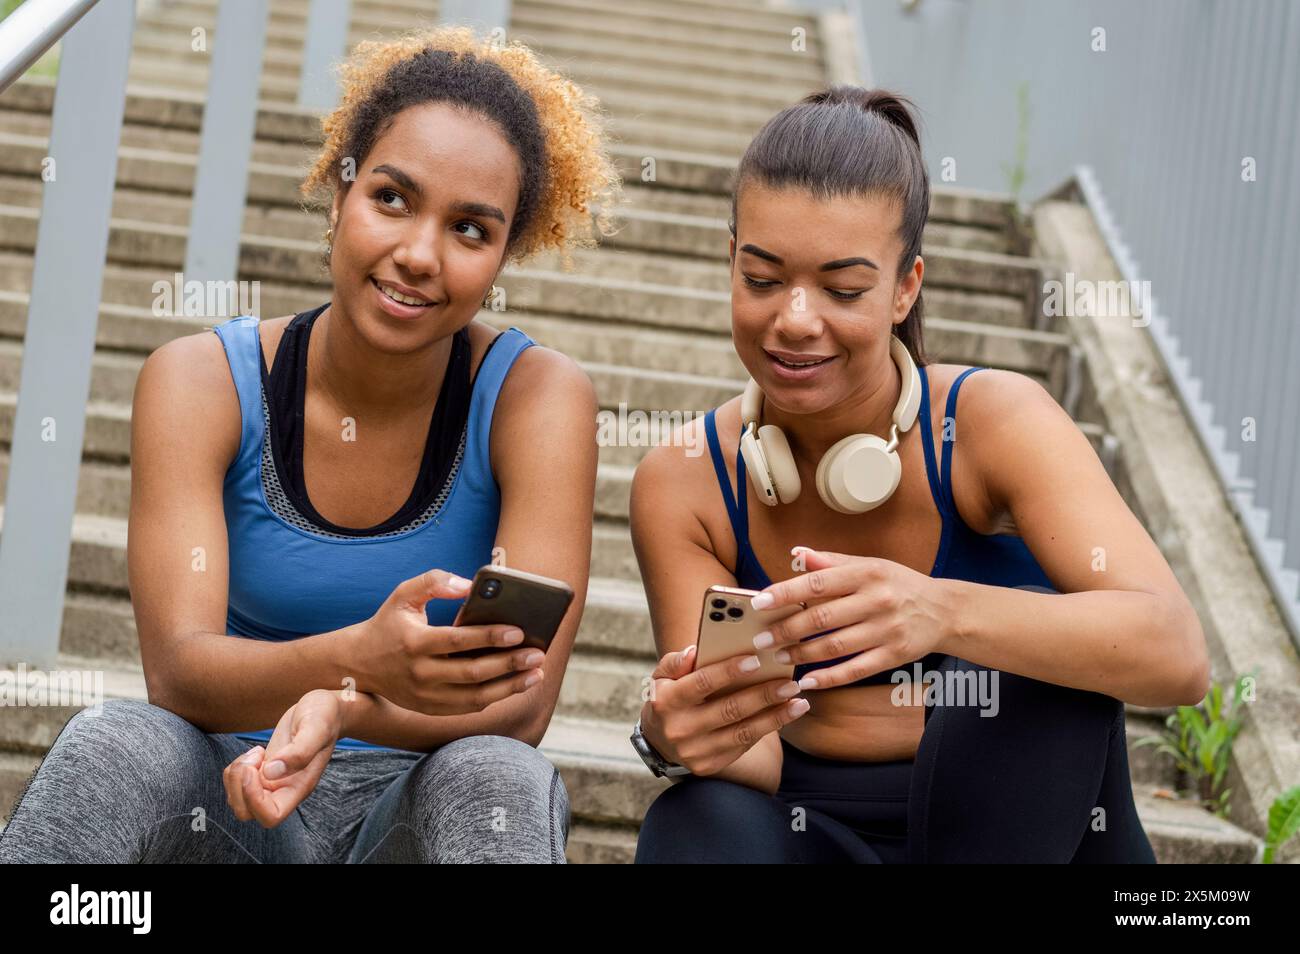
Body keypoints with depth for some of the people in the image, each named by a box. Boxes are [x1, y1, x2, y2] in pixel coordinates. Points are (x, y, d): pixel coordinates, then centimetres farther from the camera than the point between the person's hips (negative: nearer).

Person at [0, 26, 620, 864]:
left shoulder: (537, 396, -9)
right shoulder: (203, 381, -6)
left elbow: (523, 704, -18)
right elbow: (176, 669, -19)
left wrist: (340, 712, -39)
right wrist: (361, 660, -41)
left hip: (424, 808, -1)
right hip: (230, 796, 1)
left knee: (495, 777, -34)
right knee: (112, 747, -31)